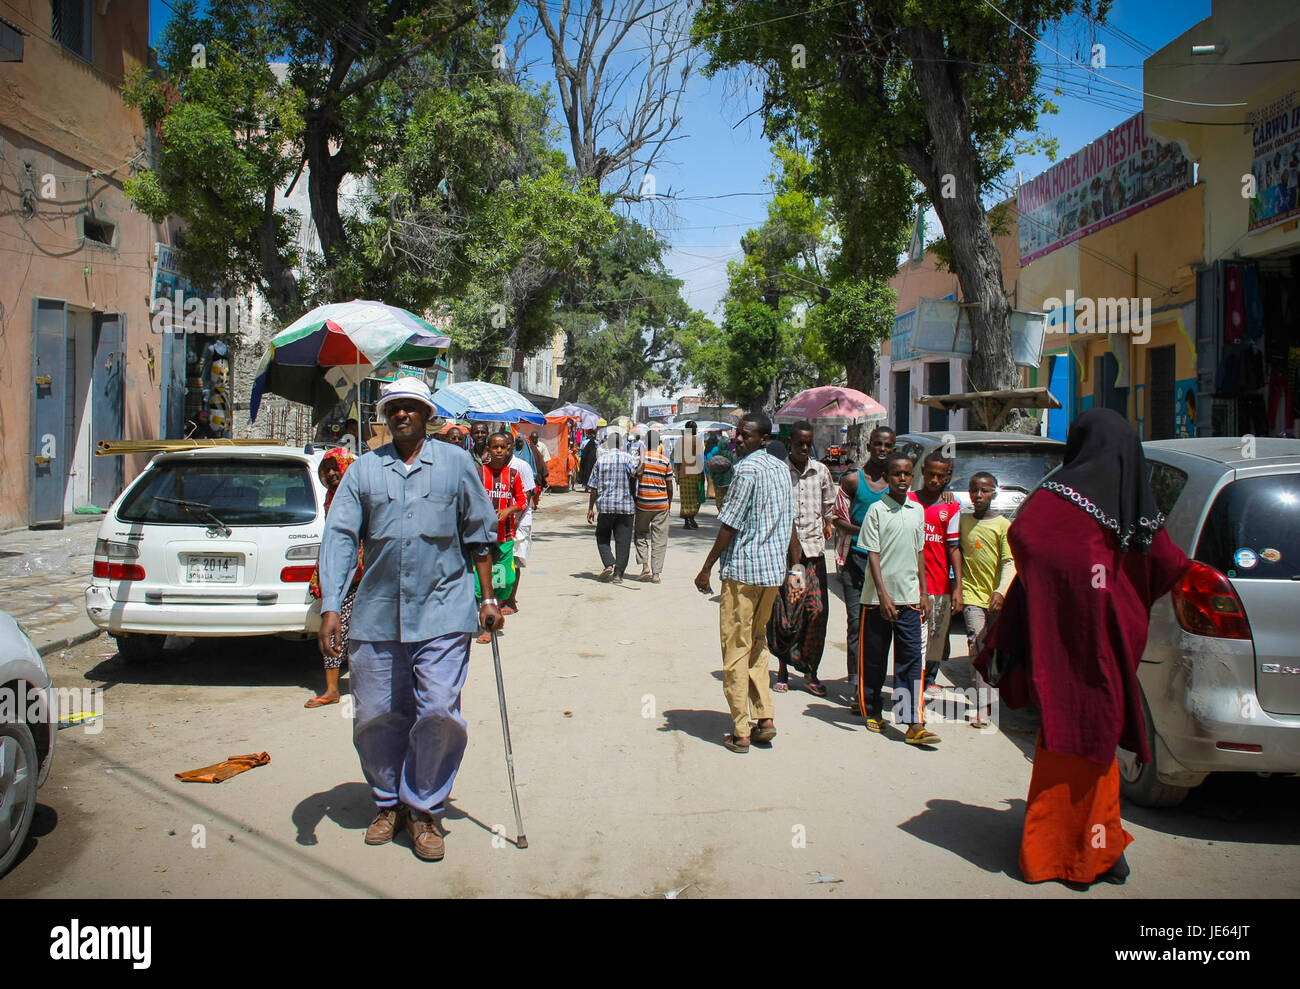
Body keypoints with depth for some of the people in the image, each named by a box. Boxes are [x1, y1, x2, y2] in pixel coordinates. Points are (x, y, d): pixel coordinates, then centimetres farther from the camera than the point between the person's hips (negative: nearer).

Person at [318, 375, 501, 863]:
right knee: (375, 717, 7)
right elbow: (339, 536, 2)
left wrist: (488, 598, 8)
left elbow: (479, 534, 10)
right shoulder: (363, 469, 8)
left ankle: (423, 809, 12)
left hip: (443, 612, -2)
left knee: (439, 713, -7)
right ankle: (389, 802, 29)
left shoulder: (455, 463, 6)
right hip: (376, 616, 2)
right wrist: (330, 606, -8)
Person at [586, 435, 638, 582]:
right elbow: (636, 473, -18)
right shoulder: (627, 457, -2)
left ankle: (609, 564, -4)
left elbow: (594, 487, 5)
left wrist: (590, 508, 10)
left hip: (606, 505, 1)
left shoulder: (600, 459, 3)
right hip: (626, 505, -1)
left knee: (602, 537, 16)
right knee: (623, 541, 5)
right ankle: (618, 574, 3)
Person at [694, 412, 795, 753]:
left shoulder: (747, 469, -13)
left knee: (736, 648, -1)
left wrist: (706, 568, -9)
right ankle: (765, 718, 15)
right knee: (758, 642, 20)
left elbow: (730, 525, -15)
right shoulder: (782, 469, 11)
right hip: (774, 570, 8)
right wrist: (788, 566, 25)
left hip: (743, 569, -8)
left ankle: (741, 733, 2)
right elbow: (790, 522, 17)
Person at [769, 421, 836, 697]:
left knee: (817, 610, -3)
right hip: (783, 550, -3)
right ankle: (783, 668, 15)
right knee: (784, 611, -1)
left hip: (814, 549, 3)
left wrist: (828, 523, 6)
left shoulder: (821, 471, 7)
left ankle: (810, 670, 9)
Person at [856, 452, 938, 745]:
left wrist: (924, 592, 12)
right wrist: (883, 595, -16)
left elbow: (919, 553, 16)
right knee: (874, 658, 7)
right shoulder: (877, 510, -5)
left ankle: (914, 724, -4)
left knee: (912, 659, -3)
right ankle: (872, 712, 23)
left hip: (909, 597, 3)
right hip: (878, 597, -3)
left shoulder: (917, 510, 10)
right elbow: (872, 555, -9)